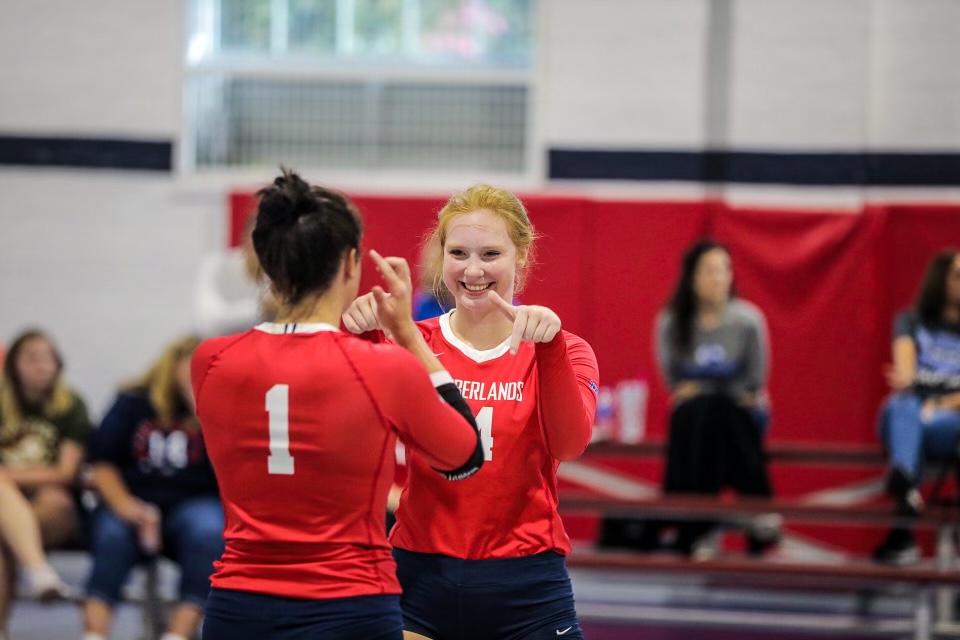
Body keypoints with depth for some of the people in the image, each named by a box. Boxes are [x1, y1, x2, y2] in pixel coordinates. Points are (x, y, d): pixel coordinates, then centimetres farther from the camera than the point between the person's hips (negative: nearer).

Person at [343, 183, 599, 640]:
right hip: (421, 581, 1)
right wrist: (363, 339, -30)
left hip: (525, 591, -1)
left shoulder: (558, 353, 3)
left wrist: (550, 345, -30)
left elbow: (569, 444, -16)